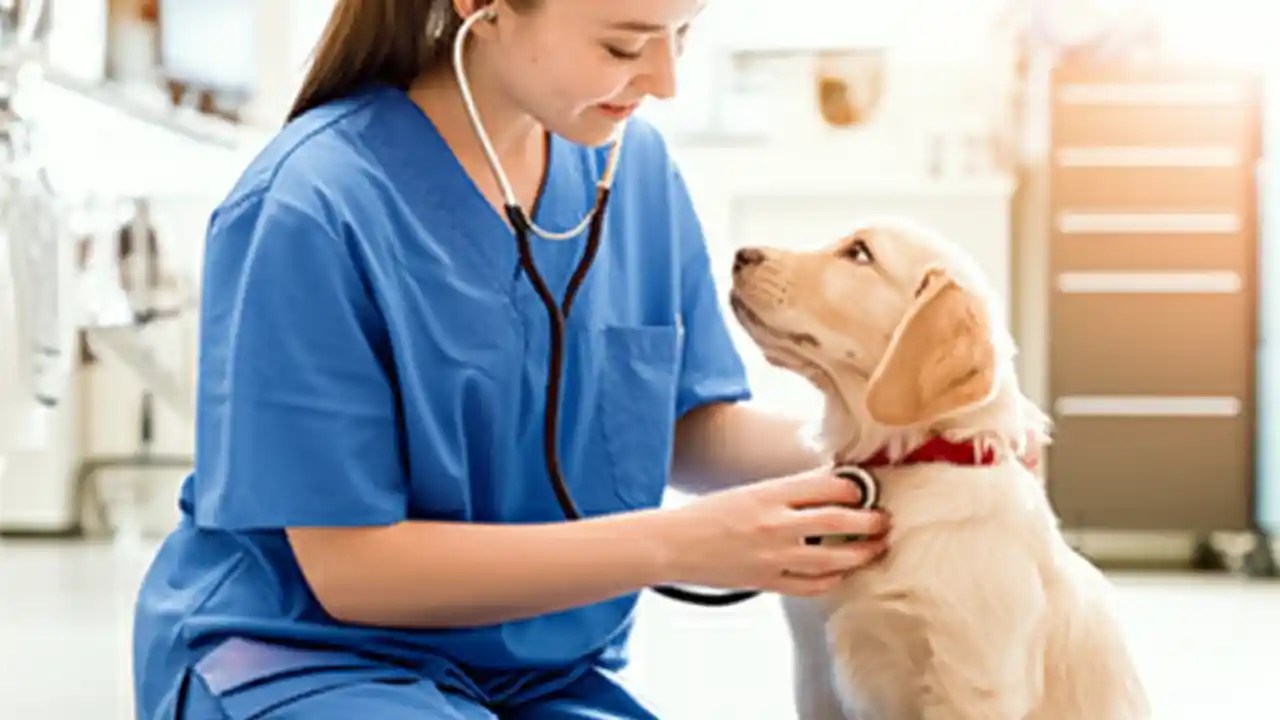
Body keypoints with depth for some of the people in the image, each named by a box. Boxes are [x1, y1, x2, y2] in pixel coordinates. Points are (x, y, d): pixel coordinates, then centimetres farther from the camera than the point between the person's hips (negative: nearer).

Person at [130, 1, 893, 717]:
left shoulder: (637, 164, -2)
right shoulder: (311, 206, -20)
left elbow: (690, 428, 5)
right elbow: (348, 565, -18)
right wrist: (672, 545, -24)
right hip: (305, 657, -5)